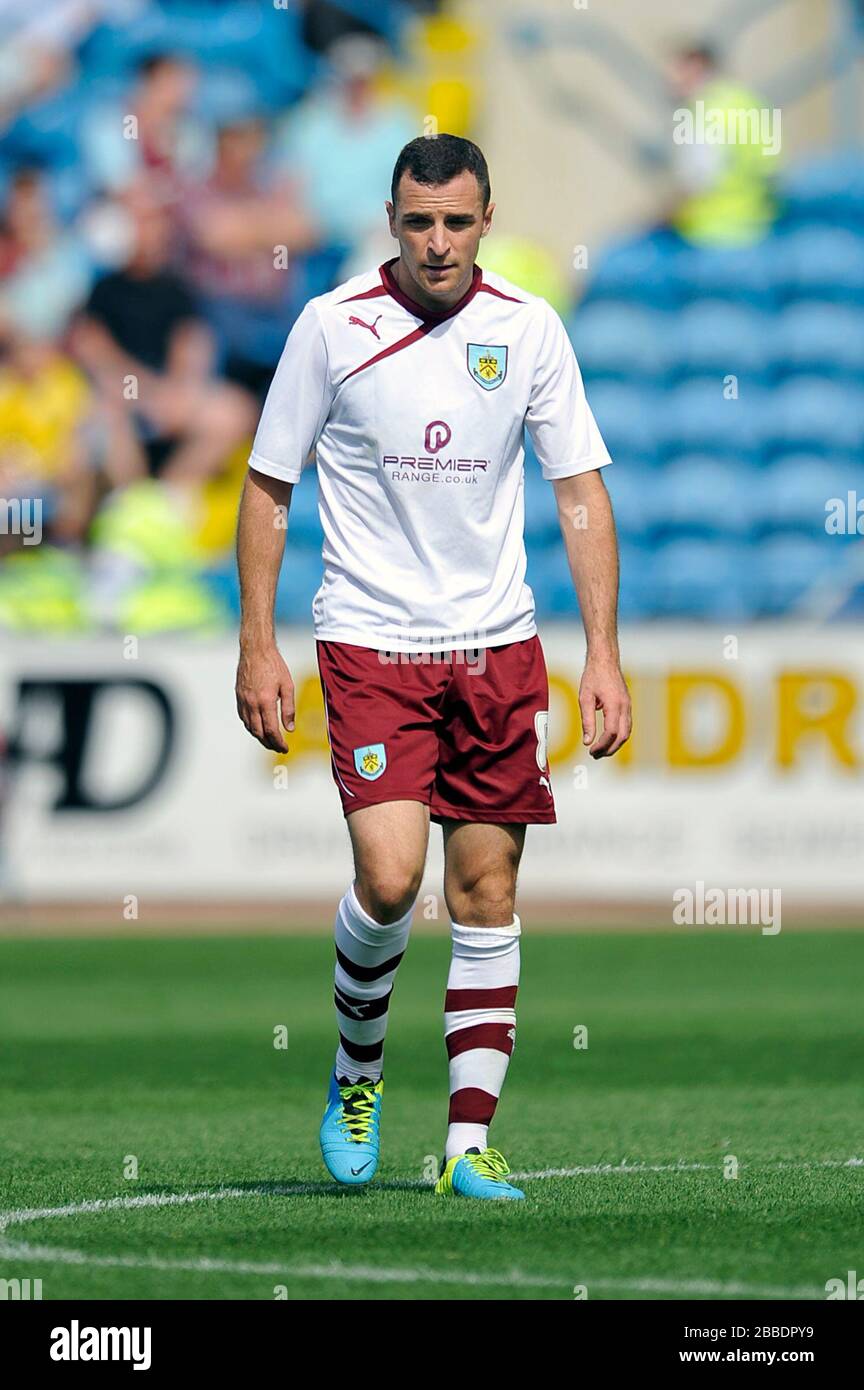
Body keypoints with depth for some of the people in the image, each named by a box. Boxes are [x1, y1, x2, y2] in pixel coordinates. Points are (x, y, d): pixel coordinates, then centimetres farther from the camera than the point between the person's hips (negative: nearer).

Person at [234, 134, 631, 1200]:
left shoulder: (528, 329, 0)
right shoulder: (331, 326, -5)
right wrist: (256, 643, -1)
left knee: (486, 890, 1)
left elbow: (581, 492, 3)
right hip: (369, 644, -2)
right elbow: (268, 484, 3)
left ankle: (469, 1143, 6)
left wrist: (603, 654, -4)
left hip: (497, 648, 2)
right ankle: (357, 1069, 11)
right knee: (389, 875, -17)